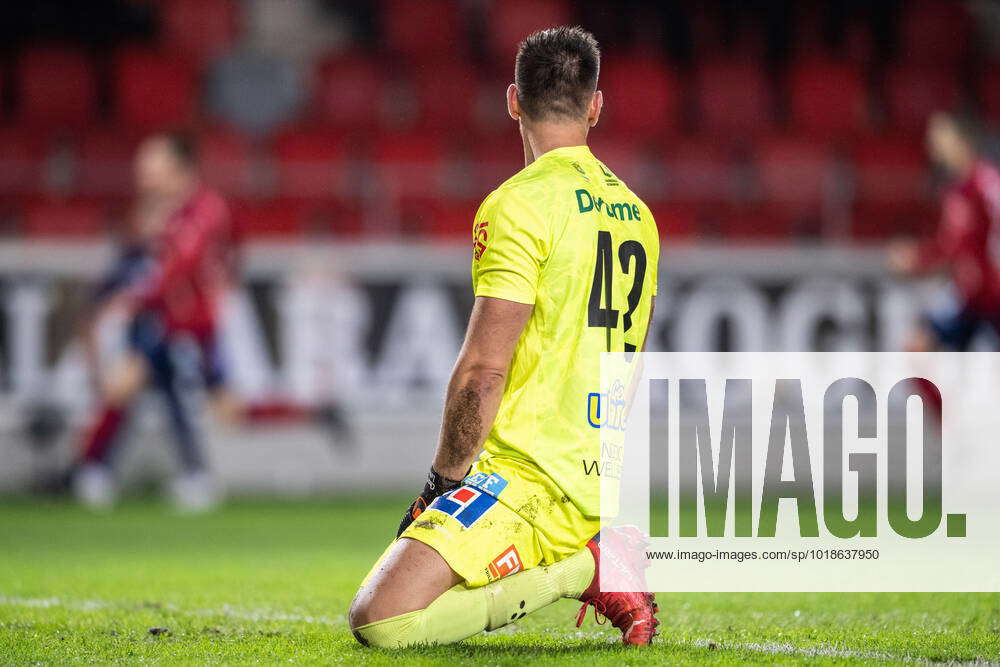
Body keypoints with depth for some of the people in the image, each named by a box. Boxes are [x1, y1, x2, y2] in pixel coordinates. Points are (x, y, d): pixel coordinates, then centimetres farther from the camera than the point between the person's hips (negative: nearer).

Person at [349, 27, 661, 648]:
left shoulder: (520, 205, -11)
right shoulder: (637, 215, 14)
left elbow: (483, 371, -16)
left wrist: (444, 476, -5)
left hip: (528, 480, -9)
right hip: (606, 488, 9)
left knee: (380, 620, -20)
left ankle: (585, 570, -14)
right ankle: (601, 553, 10)